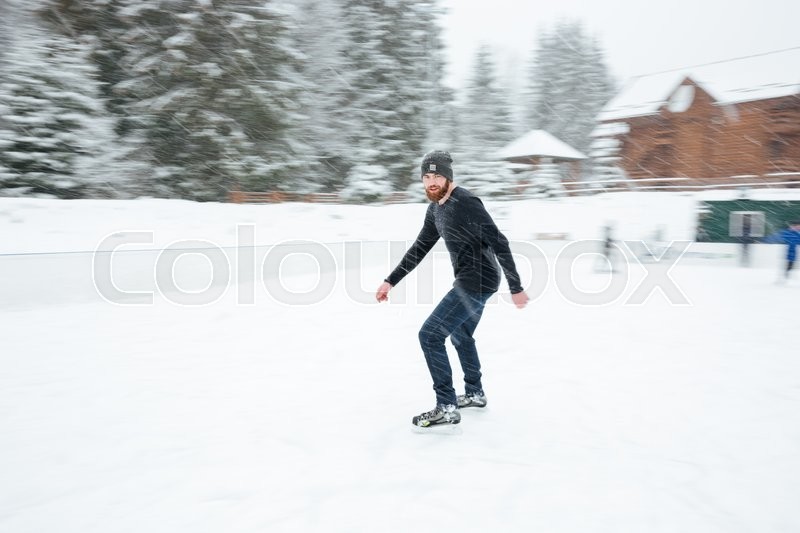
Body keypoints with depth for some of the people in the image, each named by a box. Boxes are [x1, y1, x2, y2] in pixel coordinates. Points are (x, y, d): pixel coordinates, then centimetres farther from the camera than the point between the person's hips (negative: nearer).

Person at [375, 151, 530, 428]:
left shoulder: (465, 203, -20)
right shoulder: (435, 209, 8)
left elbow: (499, 244, -21)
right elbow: (420, 248, 16)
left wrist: (515, 287, -19)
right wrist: (390, 281, 13)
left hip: (477, 281, -10)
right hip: (468, 280, 10)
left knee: (430, 335, -10)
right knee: (460, 335, 26)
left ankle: (446, 408, -2)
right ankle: (474, 394, 44)